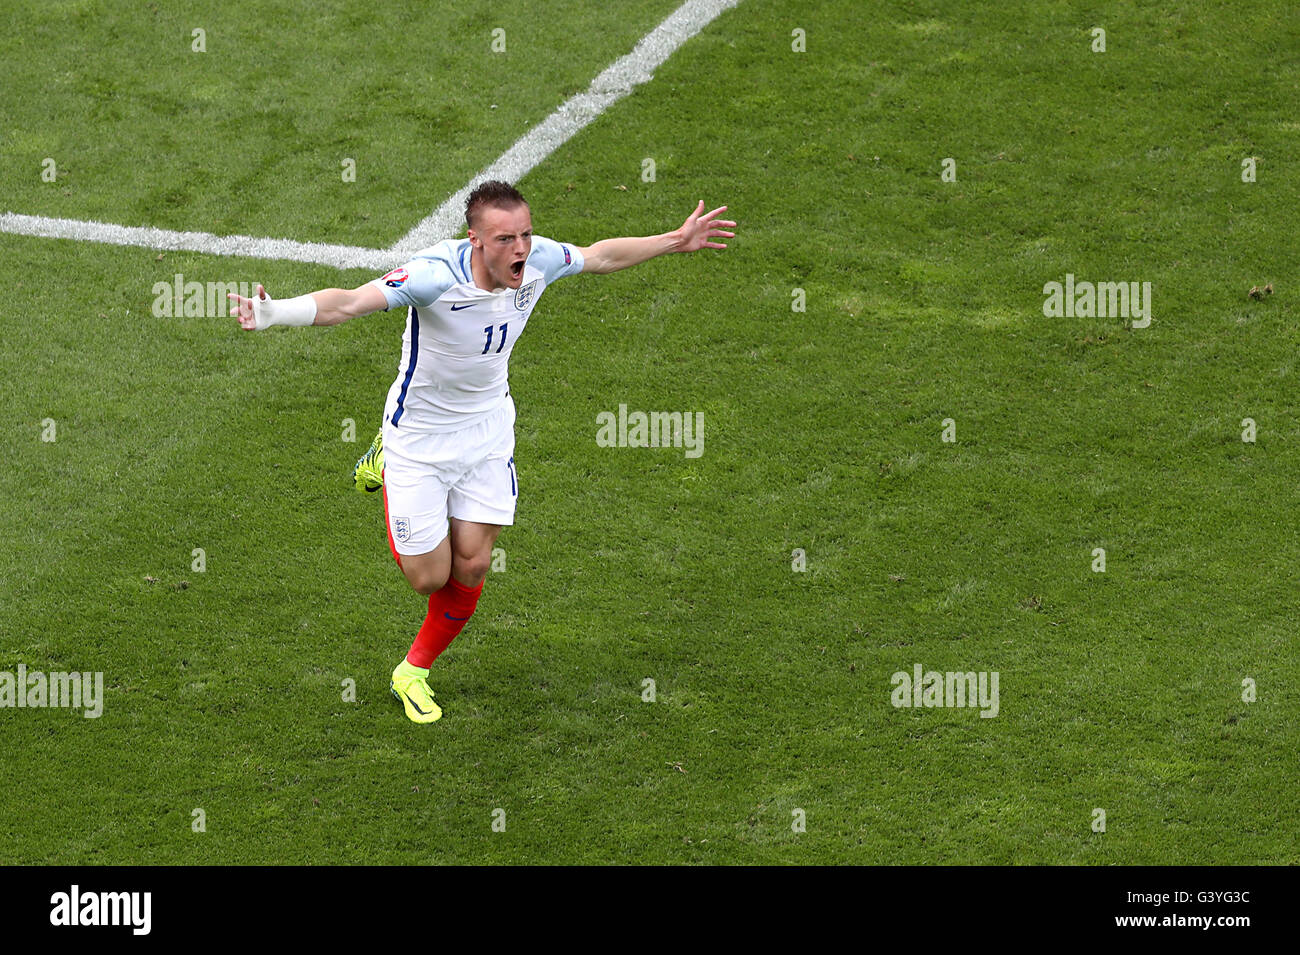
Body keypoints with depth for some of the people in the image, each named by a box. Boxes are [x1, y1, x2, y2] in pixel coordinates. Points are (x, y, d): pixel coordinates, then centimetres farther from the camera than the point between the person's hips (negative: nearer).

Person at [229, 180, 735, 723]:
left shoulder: (539, 261, -17)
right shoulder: (436, 276, -34)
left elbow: (602, 255, 5)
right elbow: (349, 303, -44)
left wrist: (676, 242, 13)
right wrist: (276, 313, -61)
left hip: (487, 428, 5)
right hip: (420, 431, -5)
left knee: (471, 566, 3)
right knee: (429, 576, 4)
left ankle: (414, 673, 30)